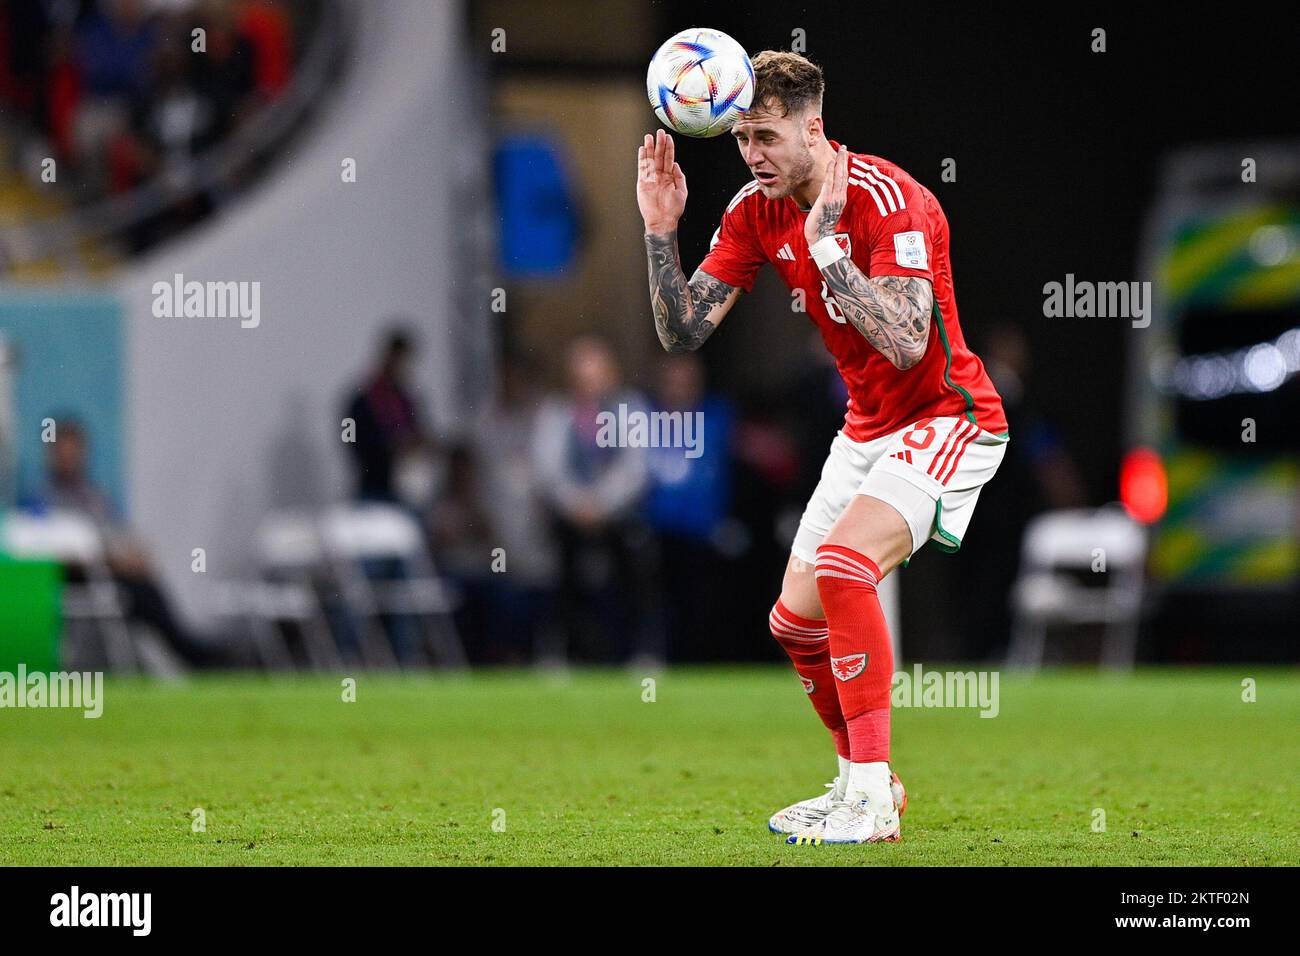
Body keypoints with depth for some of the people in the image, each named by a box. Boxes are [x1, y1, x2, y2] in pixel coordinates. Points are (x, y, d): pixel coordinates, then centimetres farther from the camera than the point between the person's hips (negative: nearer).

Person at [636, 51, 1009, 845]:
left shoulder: (887, 200, -23)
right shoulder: (757, 212, -1)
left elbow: (905, 342, -34)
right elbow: (683, 332, -3)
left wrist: (826, 244, -34)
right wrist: (662, 230, -15)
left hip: (947, 418, -8)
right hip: (869, 426, 8)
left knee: (842, 566, -28)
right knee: (797, 617, 8)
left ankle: (873, 797, -23)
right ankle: (864, 782, 29)